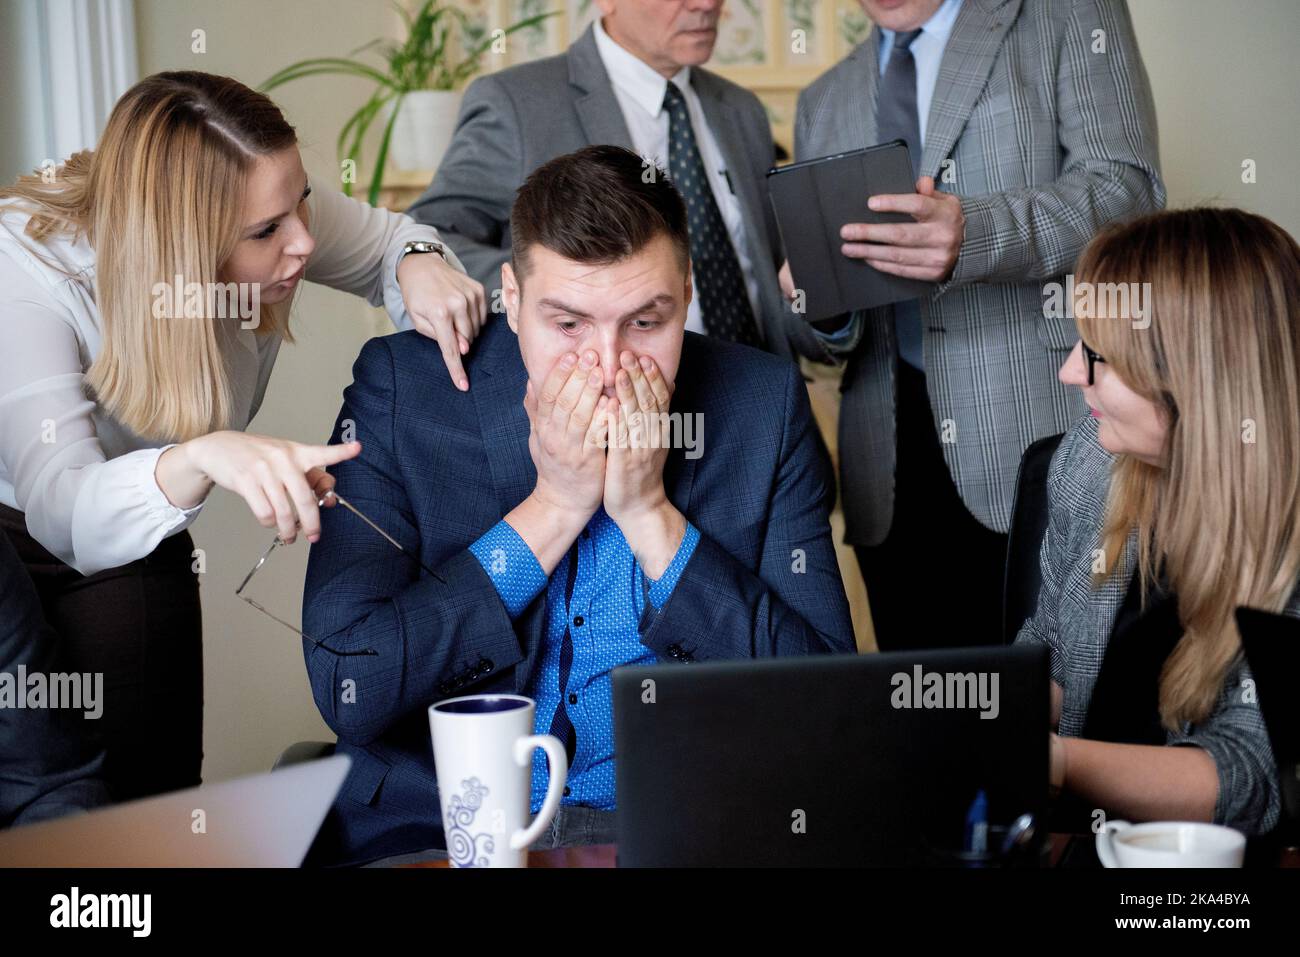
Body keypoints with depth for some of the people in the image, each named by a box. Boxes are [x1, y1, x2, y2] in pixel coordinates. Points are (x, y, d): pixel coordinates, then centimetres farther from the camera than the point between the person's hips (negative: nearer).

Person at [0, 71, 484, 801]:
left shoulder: (276, 206, -21)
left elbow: (386, 240, 1)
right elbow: (61, 511, -44)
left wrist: (419, 268, -25)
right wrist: (201, 459, -64)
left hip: (135, 551, 4)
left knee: (151, 796, -4)